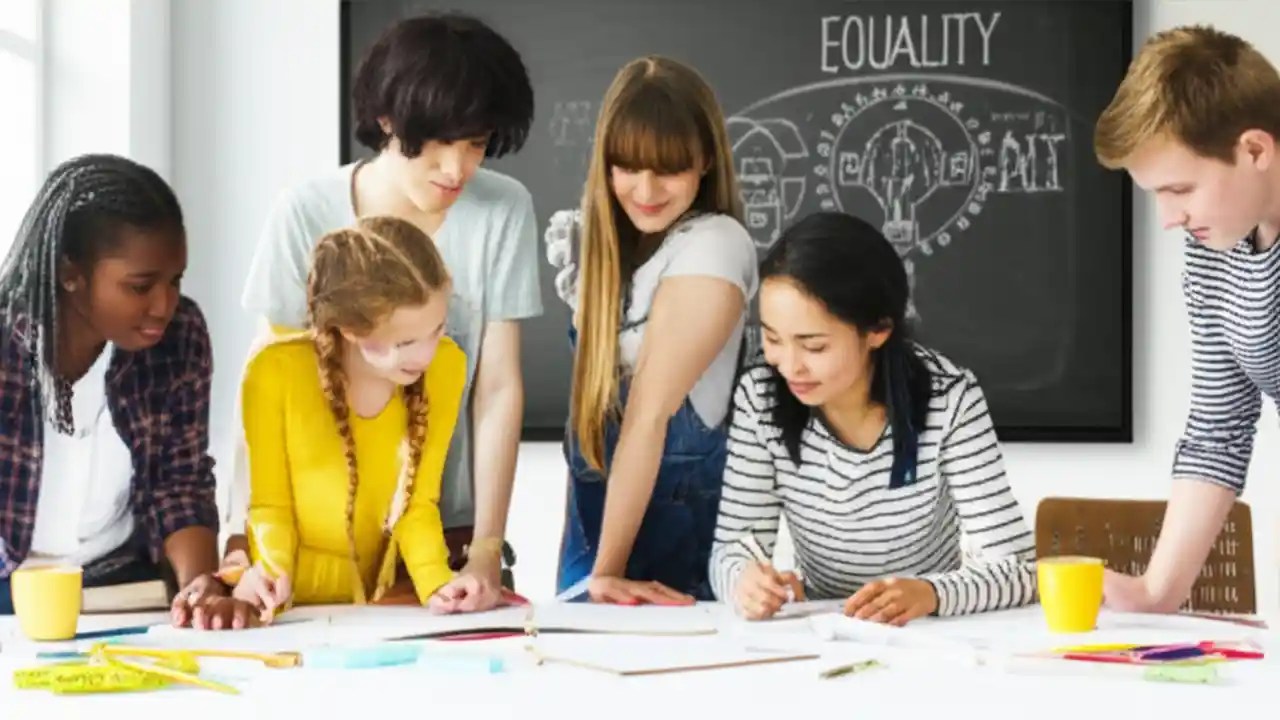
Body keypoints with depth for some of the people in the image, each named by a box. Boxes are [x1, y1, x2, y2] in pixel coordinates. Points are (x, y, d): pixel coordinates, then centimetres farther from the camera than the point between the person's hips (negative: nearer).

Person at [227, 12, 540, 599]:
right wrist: (246, 542, -17)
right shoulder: (306, 213, -10)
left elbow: (499, 387, -7)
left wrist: (487, 549, -13)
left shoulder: (503, 211, -9)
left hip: (442, 529, 1)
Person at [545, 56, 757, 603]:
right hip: (597, 510, 7)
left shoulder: (713, 246, -19)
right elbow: (595, 390, 5)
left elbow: (651, 412, -22)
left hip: (671, 518, -7)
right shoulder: (606, 239, 5)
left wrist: (611, 566, -23)